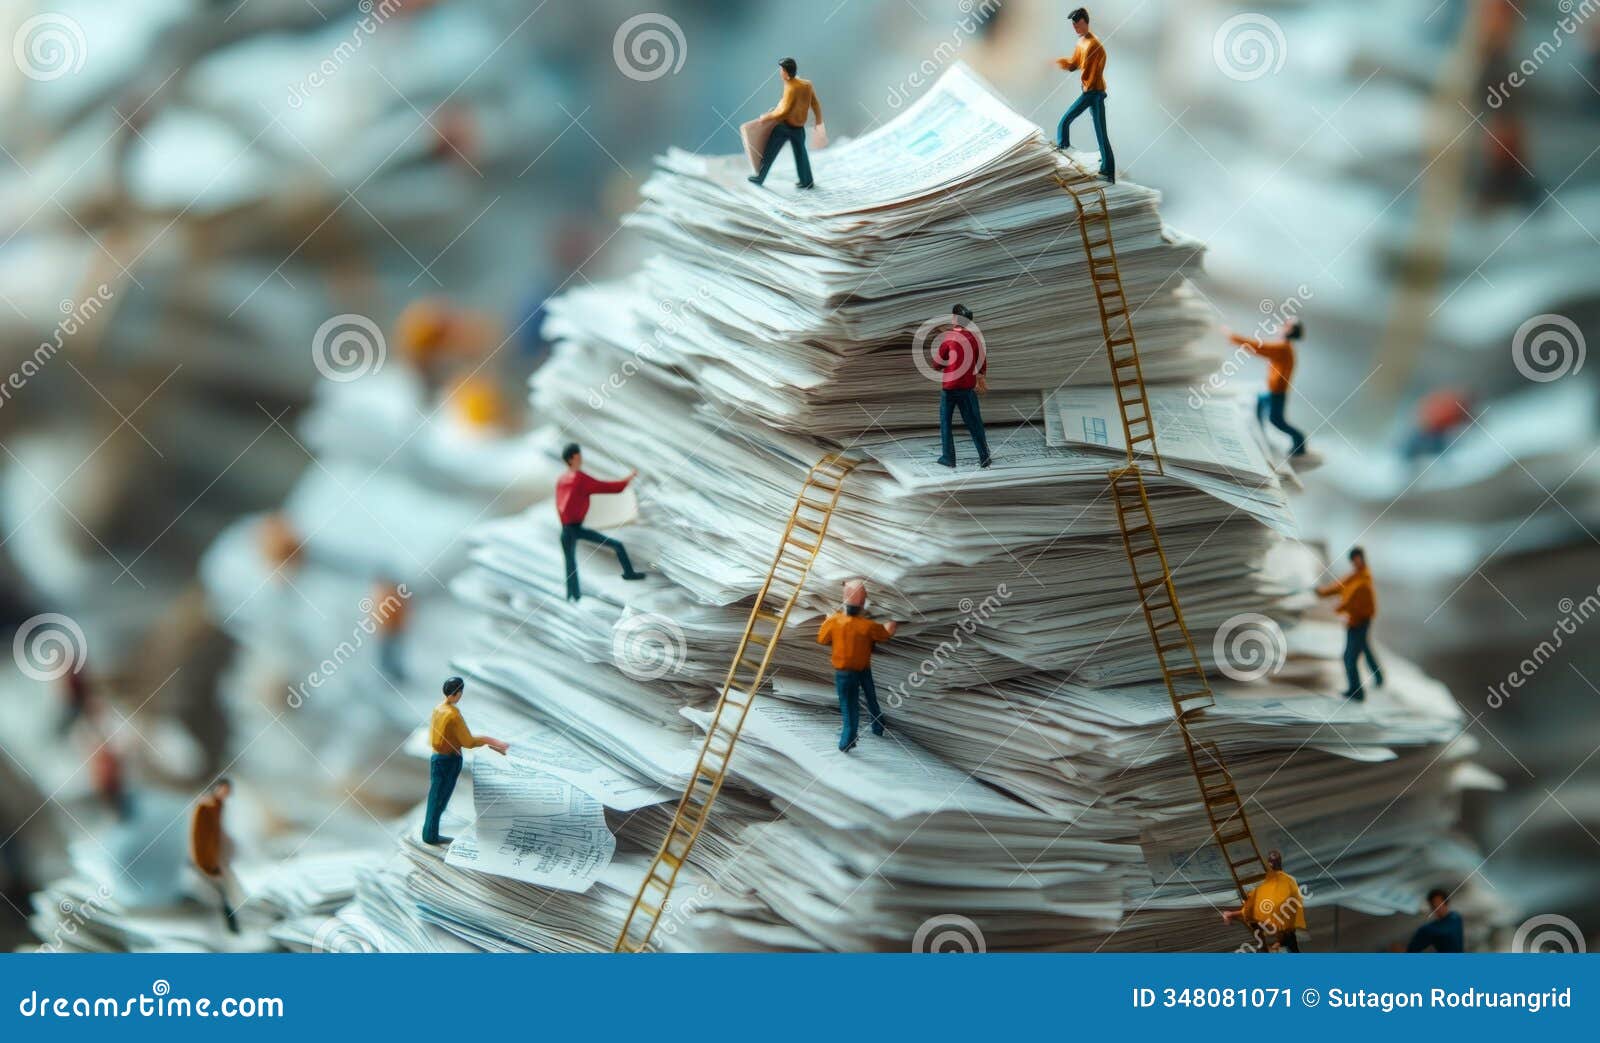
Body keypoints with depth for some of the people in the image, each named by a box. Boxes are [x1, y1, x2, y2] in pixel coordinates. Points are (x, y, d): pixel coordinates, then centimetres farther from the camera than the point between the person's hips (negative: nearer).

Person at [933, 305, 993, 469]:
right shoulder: (976, 336, -1)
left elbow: (937, 362, -6)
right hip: (968, 386, 3)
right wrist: (982, 377, 23)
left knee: (945, 422, 11)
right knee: (974, 422, 8)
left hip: (949, 386, -3)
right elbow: (983, 360, 8)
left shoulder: (949, 337, -13)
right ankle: (984, 458, 6)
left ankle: (948, 458, 10)